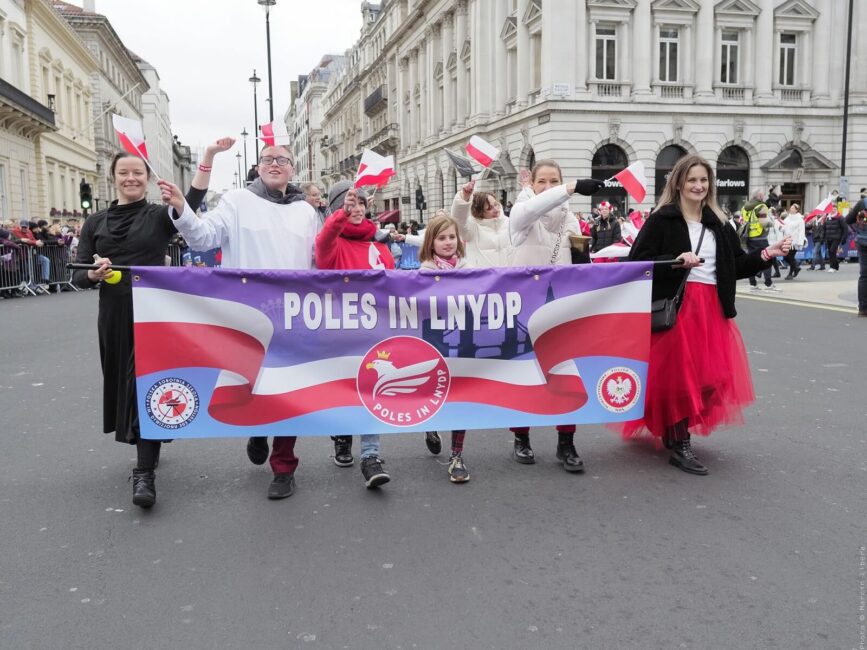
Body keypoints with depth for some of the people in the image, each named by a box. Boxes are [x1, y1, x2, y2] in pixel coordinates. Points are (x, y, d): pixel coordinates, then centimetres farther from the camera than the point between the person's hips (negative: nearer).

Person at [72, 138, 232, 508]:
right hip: (114, 317, 4)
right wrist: (95, 273, -18)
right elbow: (77, 276, 6)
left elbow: (193, 201, -21)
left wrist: (208, 157, -32)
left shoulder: (160, 216, 0)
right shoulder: (95, 223, 9)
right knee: (124, 384, 13)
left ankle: (144, 474, -8)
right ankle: (147, 449, 36)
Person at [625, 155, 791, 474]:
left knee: (711, 375, 7)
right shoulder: (661, 220, -4)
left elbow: (737, 265, 15)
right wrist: (675, 261, -21)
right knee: (677, 374, -3)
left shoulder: (718, 223, 14)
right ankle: (679, 445, 8)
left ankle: (672, 428, 27)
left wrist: (766, 254, 1)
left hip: (711, 309, 6)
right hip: (675, 308, -6)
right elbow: (637, 262, -11)